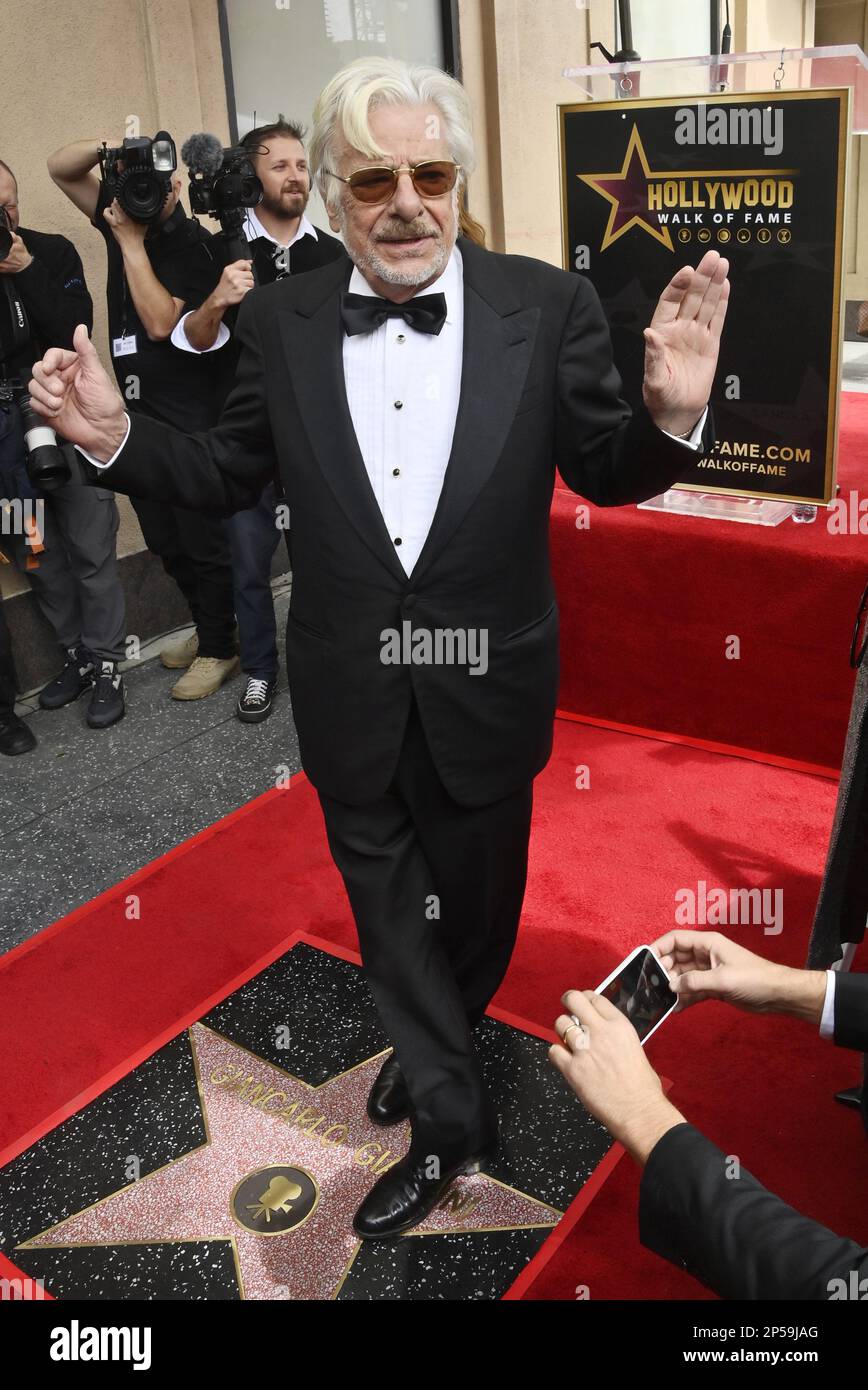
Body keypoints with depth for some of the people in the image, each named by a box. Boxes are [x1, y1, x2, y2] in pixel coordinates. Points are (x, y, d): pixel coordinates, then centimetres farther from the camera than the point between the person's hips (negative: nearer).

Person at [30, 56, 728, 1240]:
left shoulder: (549, 307, -12)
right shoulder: (279, 321, -8)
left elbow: (604, 475, -6)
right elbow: (230, 477, 2)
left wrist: (670, 417, -27)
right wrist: (116, 436, -14)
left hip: (487, 686, -1)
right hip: (352, 694, 2)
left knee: (475, 897, 22)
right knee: (387, 907, 18)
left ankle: (435, 1047, 54)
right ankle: (453, 1114, 43)